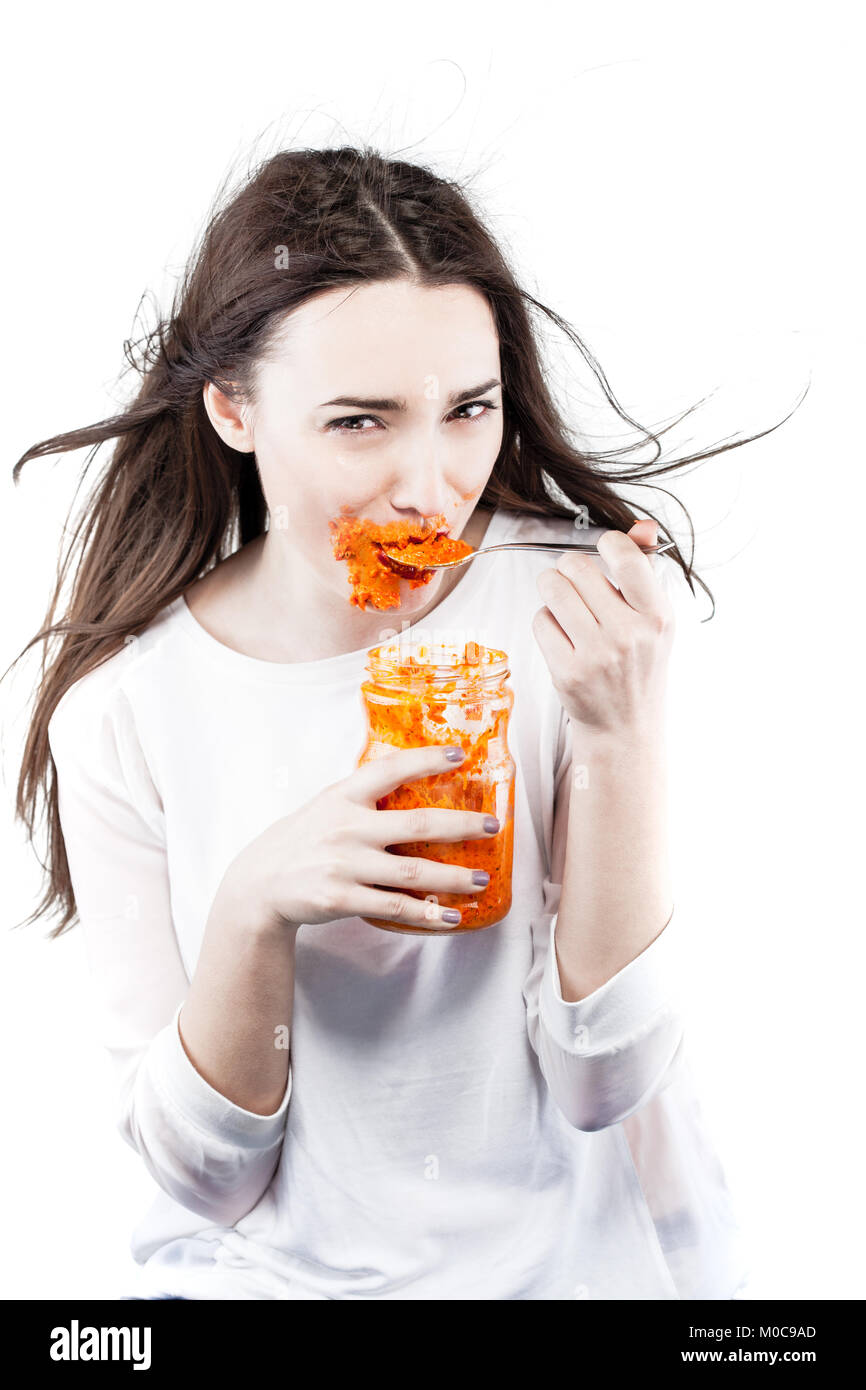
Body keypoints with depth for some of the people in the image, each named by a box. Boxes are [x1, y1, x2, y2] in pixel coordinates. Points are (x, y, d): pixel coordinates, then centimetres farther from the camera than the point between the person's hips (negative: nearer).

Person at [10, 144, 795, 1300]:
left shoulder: (585, 603, -12)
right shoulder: (120, 709, -11)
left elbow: (605, 1085, -11)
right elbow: (204, 1179, -7)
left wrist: (623, 733, -22)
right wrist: (255, 910, -24)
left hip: (577, 1255, 0)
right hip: (268, 1271, 1)